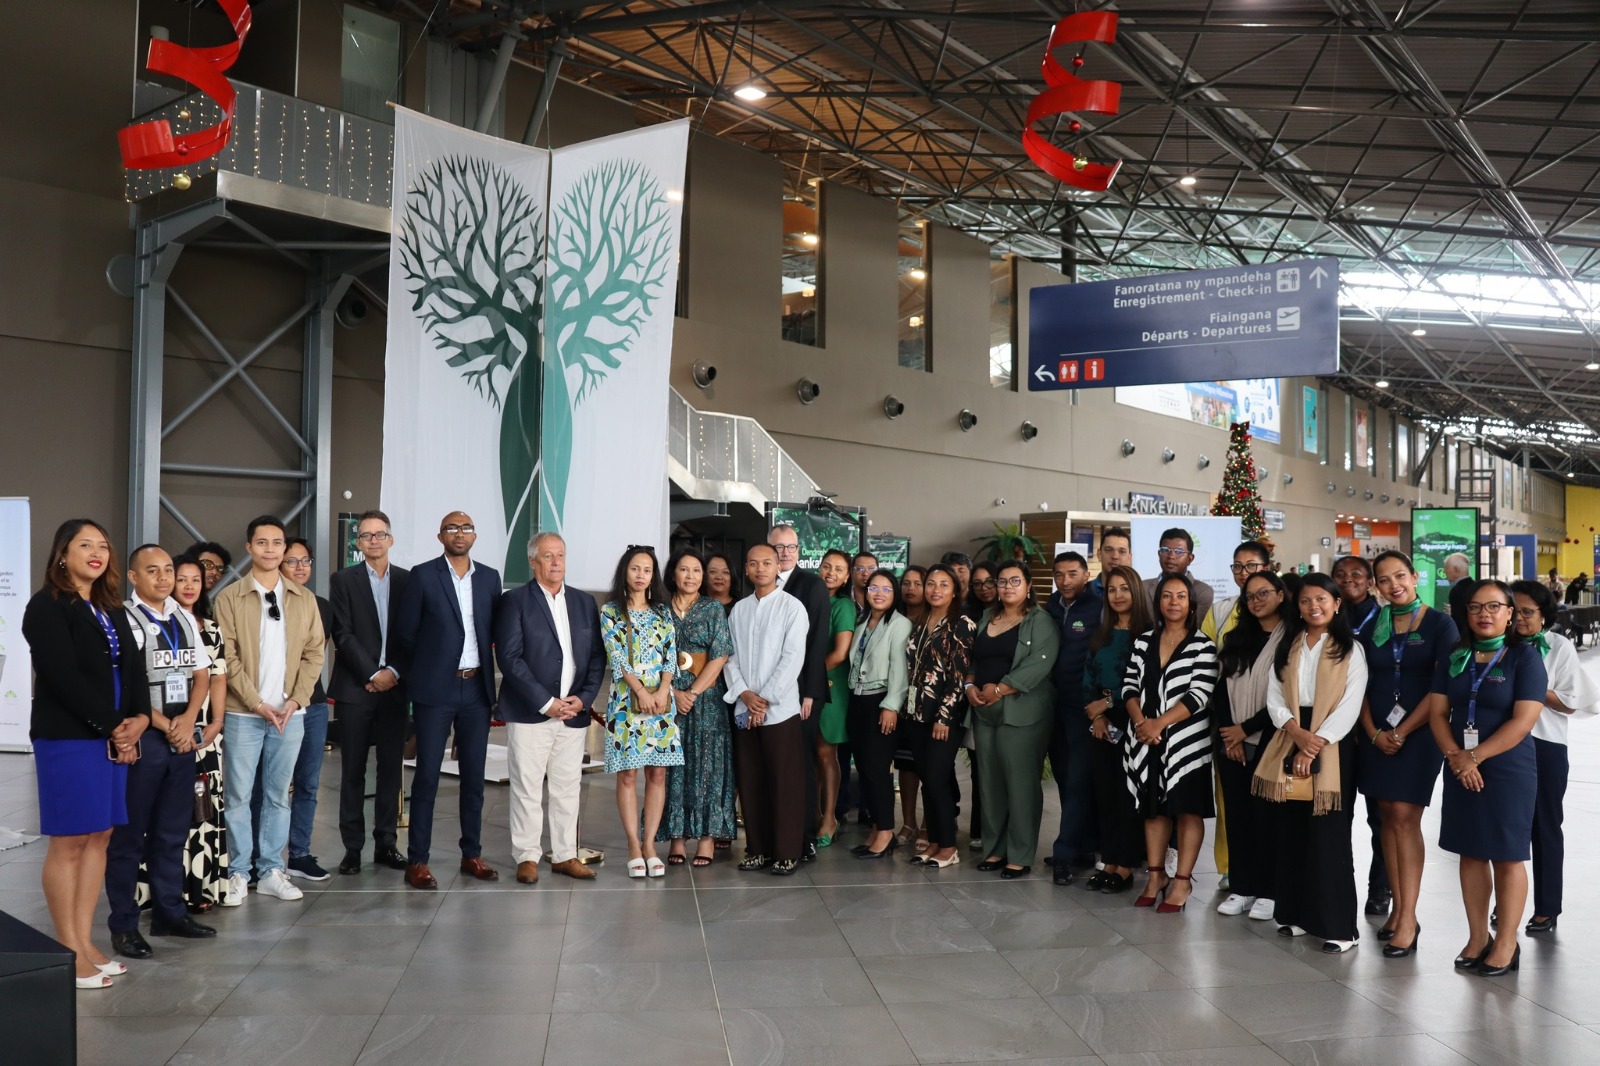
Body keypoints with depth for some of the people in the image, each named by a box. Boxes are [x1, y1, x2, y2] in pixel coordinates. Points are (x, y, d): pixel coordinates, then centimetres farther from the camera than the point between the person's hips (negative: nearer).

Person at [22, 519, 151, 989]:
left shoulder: (111, 610, 16)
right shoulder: (47, 606, -7)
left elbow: (133, 668, 11)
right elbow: (64, 677, -15)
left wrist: (138, 719, -6)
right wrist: (113, 727, -14)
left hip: (115, 735, 7)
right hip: (67, 737, -7)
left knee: (99, 837, 8)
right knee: (69, 841, -2)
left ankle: (85, 941, 14)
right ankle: (70, 951, 4)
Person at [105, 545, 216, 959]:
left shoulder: (185, 619, 11)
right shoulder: (123, 619, -9)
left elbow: (201, 675, 12)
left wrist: (188, 720, -4)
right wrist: (165, 726, -12)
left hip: (182, 736, 6)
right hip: (141, 737, -6)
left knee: (173, 831, 13)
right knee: (129, 835, 1)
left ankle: (170, 913, 23)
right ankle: (124, 925, 9)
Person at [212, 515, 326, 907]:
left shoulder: (304, 599, 7)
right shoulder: (229, 597, -2)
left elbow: (314, 652, 6)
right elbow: (228, 657, -6)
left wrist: (296, 700, -5)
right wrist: (257, 703, -12)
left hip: (290, 713, 3)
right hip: (243, 714, -2)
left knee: (278, 796, 9)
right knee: (238, 796, 2)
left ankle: (271, 871, 17)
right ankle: (238, 873, 12)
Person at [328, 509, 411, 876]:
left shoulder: (408, 580, 8)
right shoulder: (343, 580, 3)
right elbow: (343, 634, -5)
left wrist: (395, 672, -8)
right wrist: (372, 674, -12)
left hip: (394, 686, 2)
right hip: (355, 687, -2)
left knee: (391, 767, 5)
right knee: (353, 770, 3)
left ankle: (386, 844, 13)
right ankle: (352, 847, 8)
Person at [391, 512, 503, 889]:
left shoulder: (490, 577, 8)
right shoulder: (423, 575, -3)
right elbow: (405, 633, 0)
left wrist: (486, 672, 7)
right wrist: (423, 672, 5)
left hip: (477, 688, 4)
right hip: (436, 689, -4)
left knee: (474, 775, 9)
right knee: (427, 775, -1)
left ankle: (472, 854, 19)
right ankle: (417, 861, 6)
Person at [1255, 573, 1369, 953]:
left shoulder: (1350, 650, 2)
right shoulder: (1286, 648, 13)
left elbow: (1350, 706, -7)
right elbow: (1274, 697, 6)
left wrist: (1314, 746, -14)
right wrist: (1296, 731, -13)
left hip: (1331, 747, -4)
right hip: (1288, 743, 4)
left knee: (1328, 836, -6)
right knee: (1288, 832, 4)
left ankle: (1338, 925, -1)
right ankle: (1295, 912, 15)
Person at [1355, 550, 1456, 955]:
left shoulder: (1439, 624, -2)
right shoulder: (1372, 628, 11)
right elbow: (1362, 685, 9)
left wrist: (1402, 732, -11)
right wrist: (1373, 732, -5)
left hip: (1419, 734, -4)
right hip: (1376, 735, 4)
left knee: (1404, 816, -11)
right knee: (1387, 816, 5)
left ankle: (1408, 917, -8)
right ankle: (1398, 907, 11)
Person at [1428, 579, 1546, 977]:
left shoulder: (1525, 657, -7)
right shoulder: (1455, 659, 7)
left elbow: (1523, 721, -15)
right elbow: (1437, 712, 3)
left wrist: (1475, 756, -16)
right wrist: (1456, 757, -12)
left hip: (1509, 771, -4)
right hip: (1461, 773, 5)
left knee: (1507, 856, 2)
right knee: (1471, 853, 10)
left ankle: (1506, 943, 12)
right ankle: (1477, 937, 20)